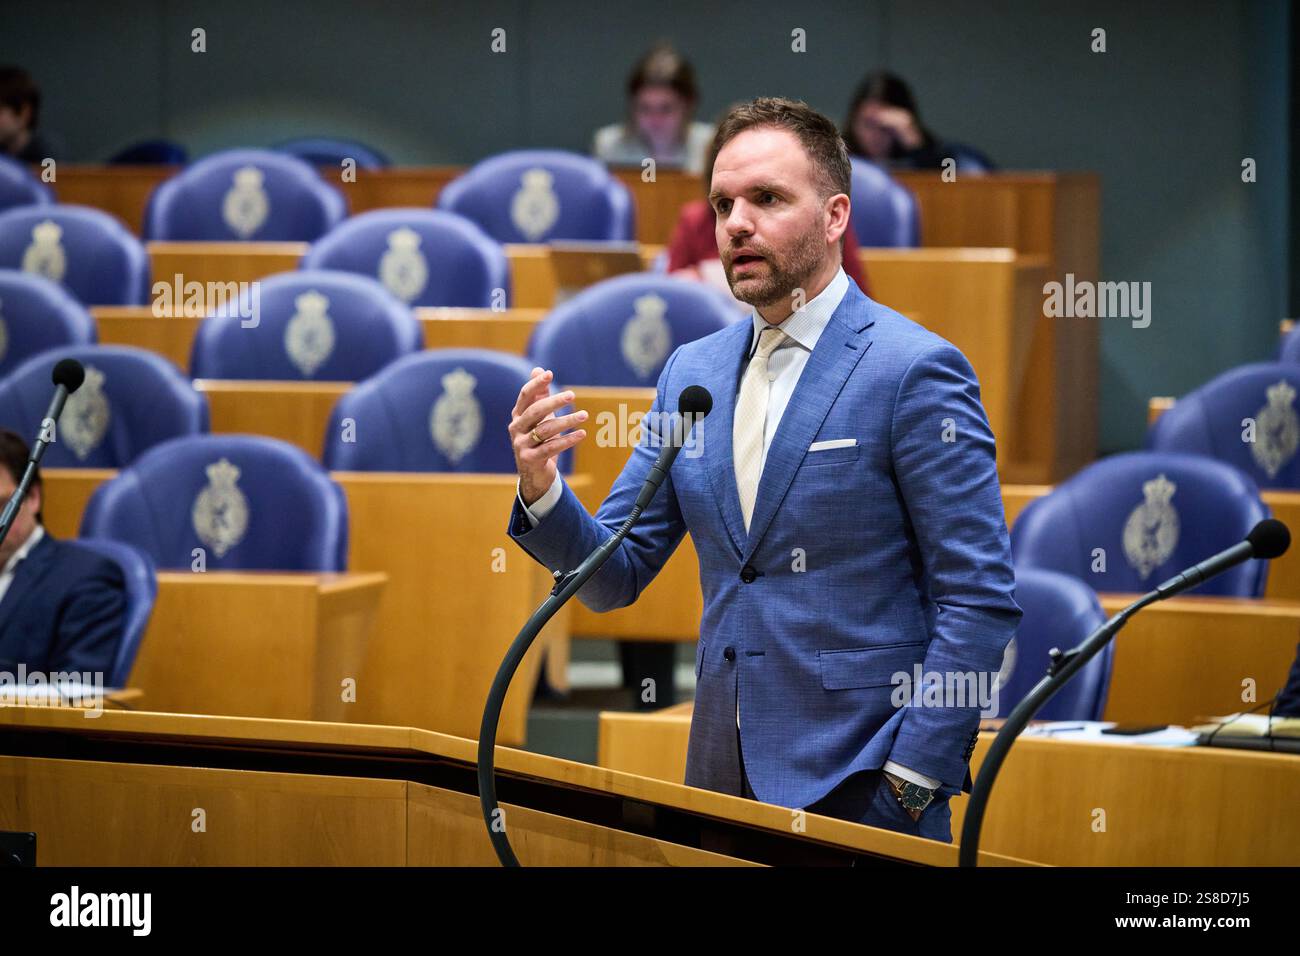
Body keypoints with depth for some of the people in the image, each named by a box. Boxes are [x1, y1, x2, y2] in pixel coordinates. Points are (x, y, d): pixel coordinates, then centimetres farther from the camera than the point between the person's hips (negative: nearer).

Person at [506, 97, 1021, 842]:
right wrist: (543, 489, -8)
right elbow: (615, 577, 11)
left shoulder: (914, 369, -9)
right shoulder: (691, 374, 11)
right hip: (723, 779, 6)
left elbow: (981, 600, -12)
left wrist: (911, 782, -16)